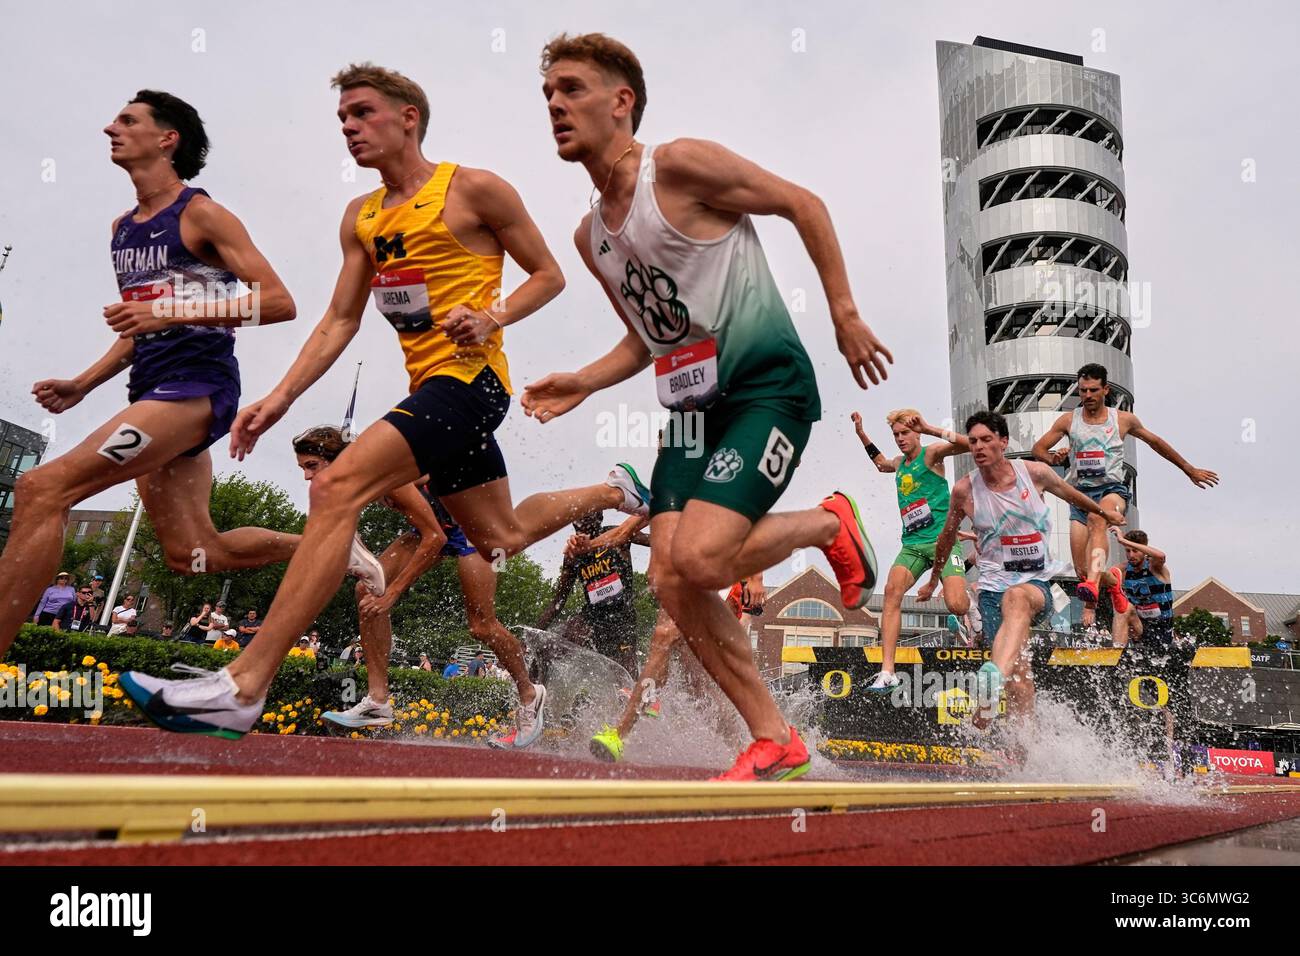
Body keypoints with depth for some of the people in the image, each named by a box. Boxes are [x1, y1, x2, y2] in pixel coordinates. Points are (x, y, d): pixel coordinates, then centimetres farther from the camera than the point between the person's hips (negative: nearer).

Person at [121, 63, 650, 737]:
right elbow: (340, 320, 14)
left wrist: (491, 318, -16)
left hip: (469, 377, -8)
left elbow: (549, 275, 2)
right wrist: (280, 397, 2)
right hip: (431, 386, 8)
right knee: (499, 537, 17)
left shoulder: (474, 189, -2)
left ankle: (244, 686, -25)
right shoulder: (361, 217, 17)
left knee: (336, 491, -23)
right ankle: (612, 490, 43)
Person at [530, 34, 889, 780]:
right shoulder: (591, 236, 13)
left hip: (769, 384, -7)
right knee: (670, 581, -3)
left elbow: (803, 203, -3)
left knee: (699, 561, -21)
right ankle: (775, 741, 11)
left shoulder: (682, 166, -9)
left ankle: (831, 525, 9)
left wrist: (845, 315, -7)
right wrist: (583, 383, 5)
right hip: (694, 405, 8)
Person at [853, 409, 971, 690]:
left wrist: (930, 429, -22)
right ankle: (887, 672, -26)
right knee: (892, 590, -21)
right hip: (912, 543, 6)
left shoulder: (931, 453, 0)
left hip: (942, 538, -5)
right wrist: (861, 433, 39)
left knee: (956, 606, -21)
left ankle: (974, 605, 22)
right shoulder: (899, 463, 20)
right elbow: (881, 463, 45)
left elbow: (968, 444, -18)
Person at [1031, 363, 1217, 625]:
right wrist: (1054, 458, -12)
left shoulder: (1123, 420, 7)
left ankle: (1093, 584, -56)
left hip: (1112, 489, -2)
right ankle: (1112, 580, 29)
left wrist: (1190, 470, 29)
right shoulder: (1068, 420, 8)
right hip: (1080, 492, 2)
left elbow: (1156, 443, 21)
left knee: (1098, 521, -40)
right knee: (1081, 570, -5)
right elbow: (1038, 449, 12)